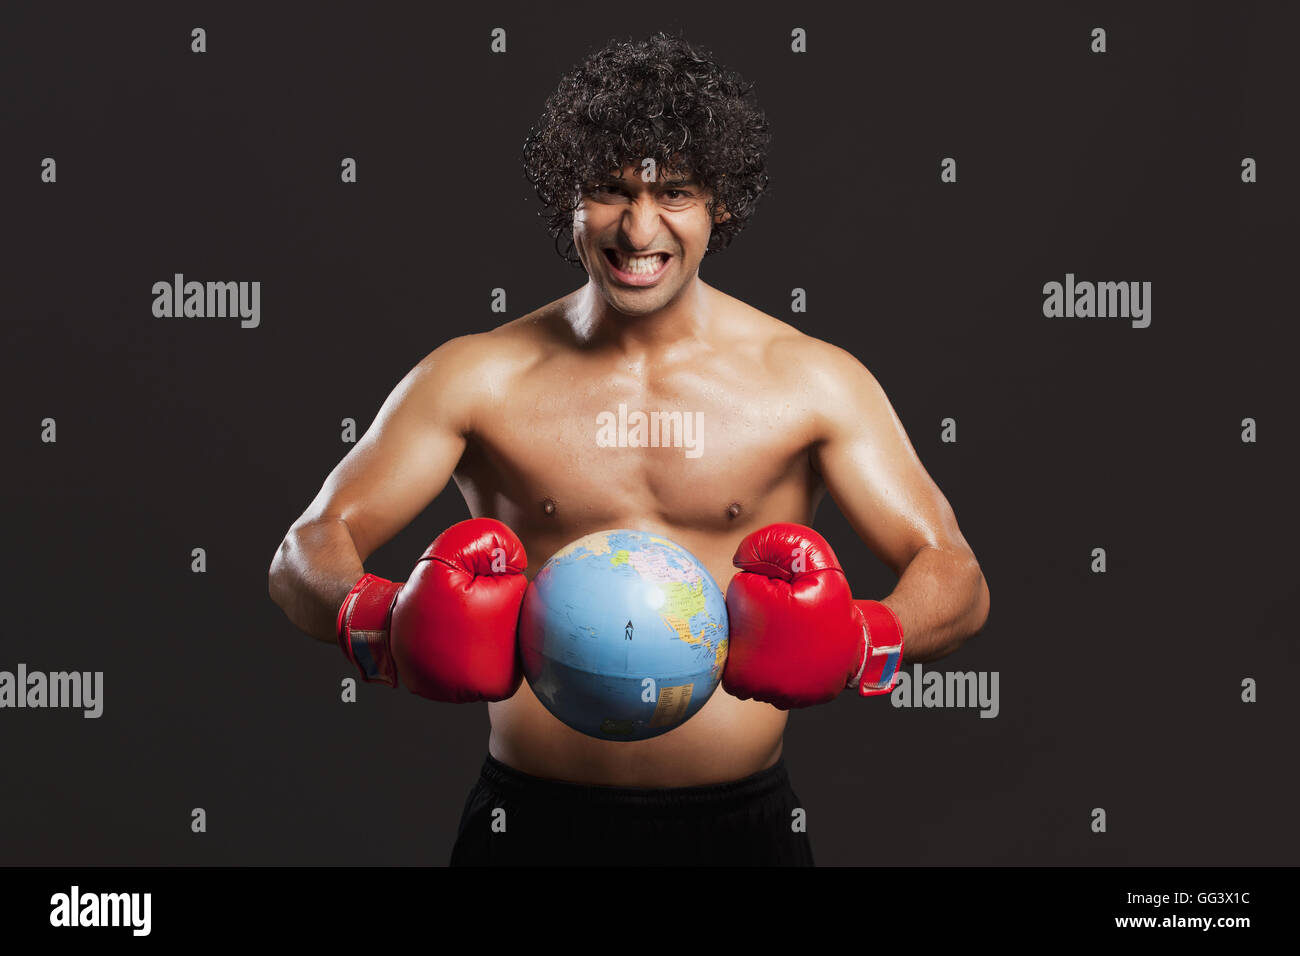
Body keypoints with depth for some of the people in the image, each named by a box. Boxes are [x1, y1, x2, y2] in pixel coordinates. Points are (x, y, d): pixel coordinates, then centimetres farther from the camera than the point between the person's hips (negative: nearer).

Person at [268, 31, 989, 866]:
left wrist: (867, 642, -29)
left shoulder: (812, 382, -3)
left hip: (740, 824, 0)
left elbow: (954, 576, -6)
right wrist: (378, 623, -29)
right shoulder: (476, 379, -3)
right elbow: (310, 548, -6)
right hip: (535, 822, 0)